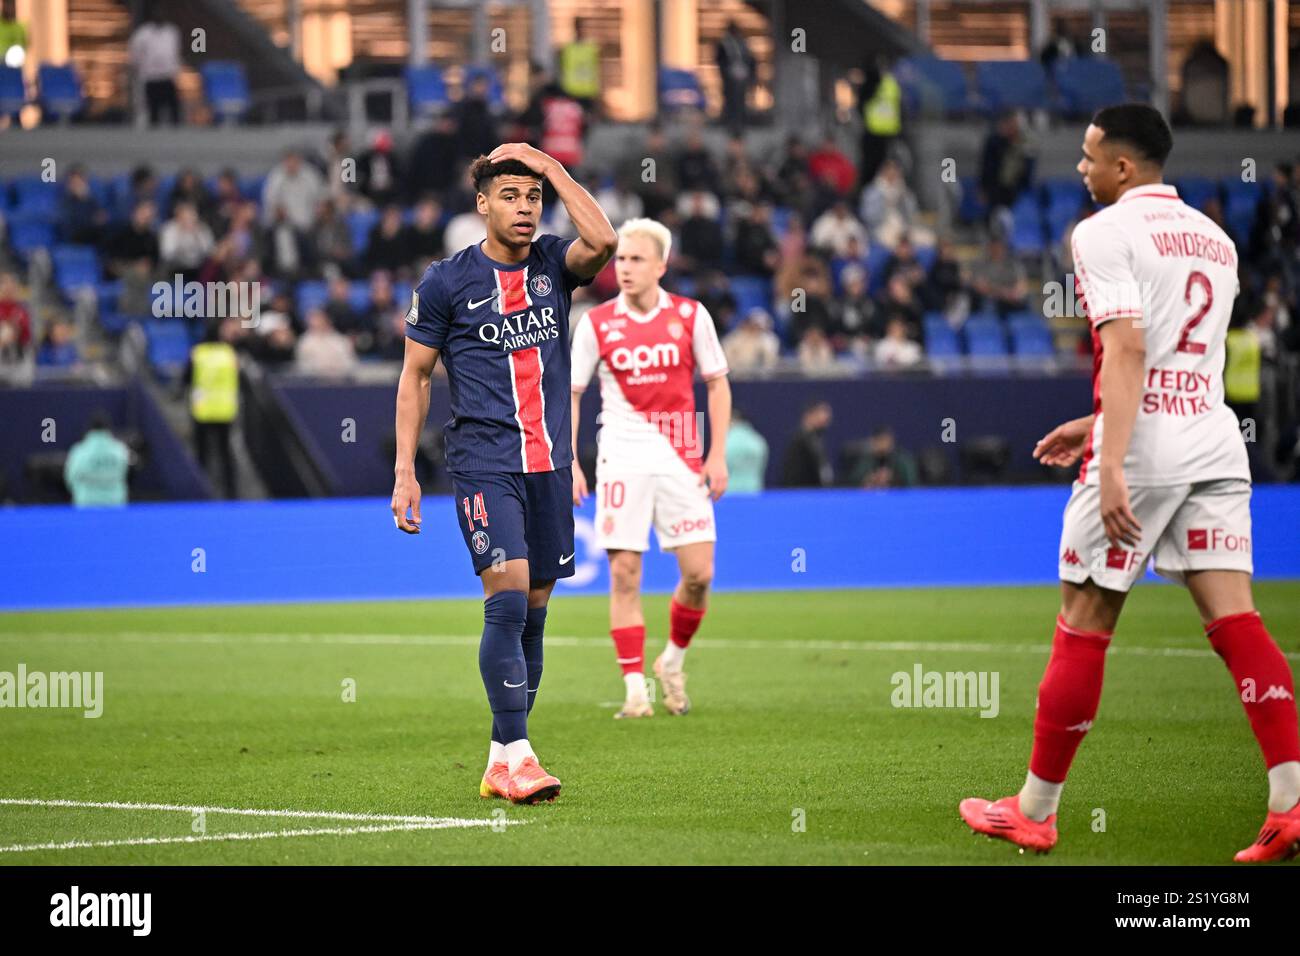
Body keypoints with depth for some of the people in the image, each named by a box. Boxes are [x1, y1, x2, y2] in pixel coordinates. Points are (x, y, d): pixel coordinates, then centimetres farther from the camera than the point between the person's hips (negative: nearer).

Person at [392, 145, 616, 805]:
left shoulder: (553, 264, 7)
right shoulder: (447, 281, 0)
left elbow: (603, 241, -16)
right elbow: (415, 375, 6)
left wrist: (551, 167, -8)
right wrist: (404, 471, 0)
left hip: (549, 464, 4)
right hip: (483, 464, -4)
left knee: (531, 610, 6)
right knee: (508, 594, -18)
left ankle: (501, 763, 13)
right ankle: (515, 754, -17)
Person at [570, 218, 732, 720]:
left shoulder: (690, 316, 1)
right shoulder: (596, 323, 0)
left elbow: (718, 383, 8)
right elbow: (570, 393, 6)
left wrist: (717, 454, 1)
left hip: (681, 460, 1)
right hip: (622, 460, -1)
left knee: (698, 573, -4)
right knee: (624, 574, -6)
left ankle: (673, 661, 21)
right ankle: (635, 687, -1)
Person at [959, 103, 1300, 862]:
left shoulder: (1105, 233, -6)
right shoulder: (1214, 239, 18)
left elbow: (1127, 349, -18)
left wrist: (1112, 463, -24)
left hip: (1145, 448, -6)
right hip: (1216, 440, 6)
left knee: (1085, 623, 4)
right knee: (1235, 619, 0)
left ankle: (1035, 811, 13)